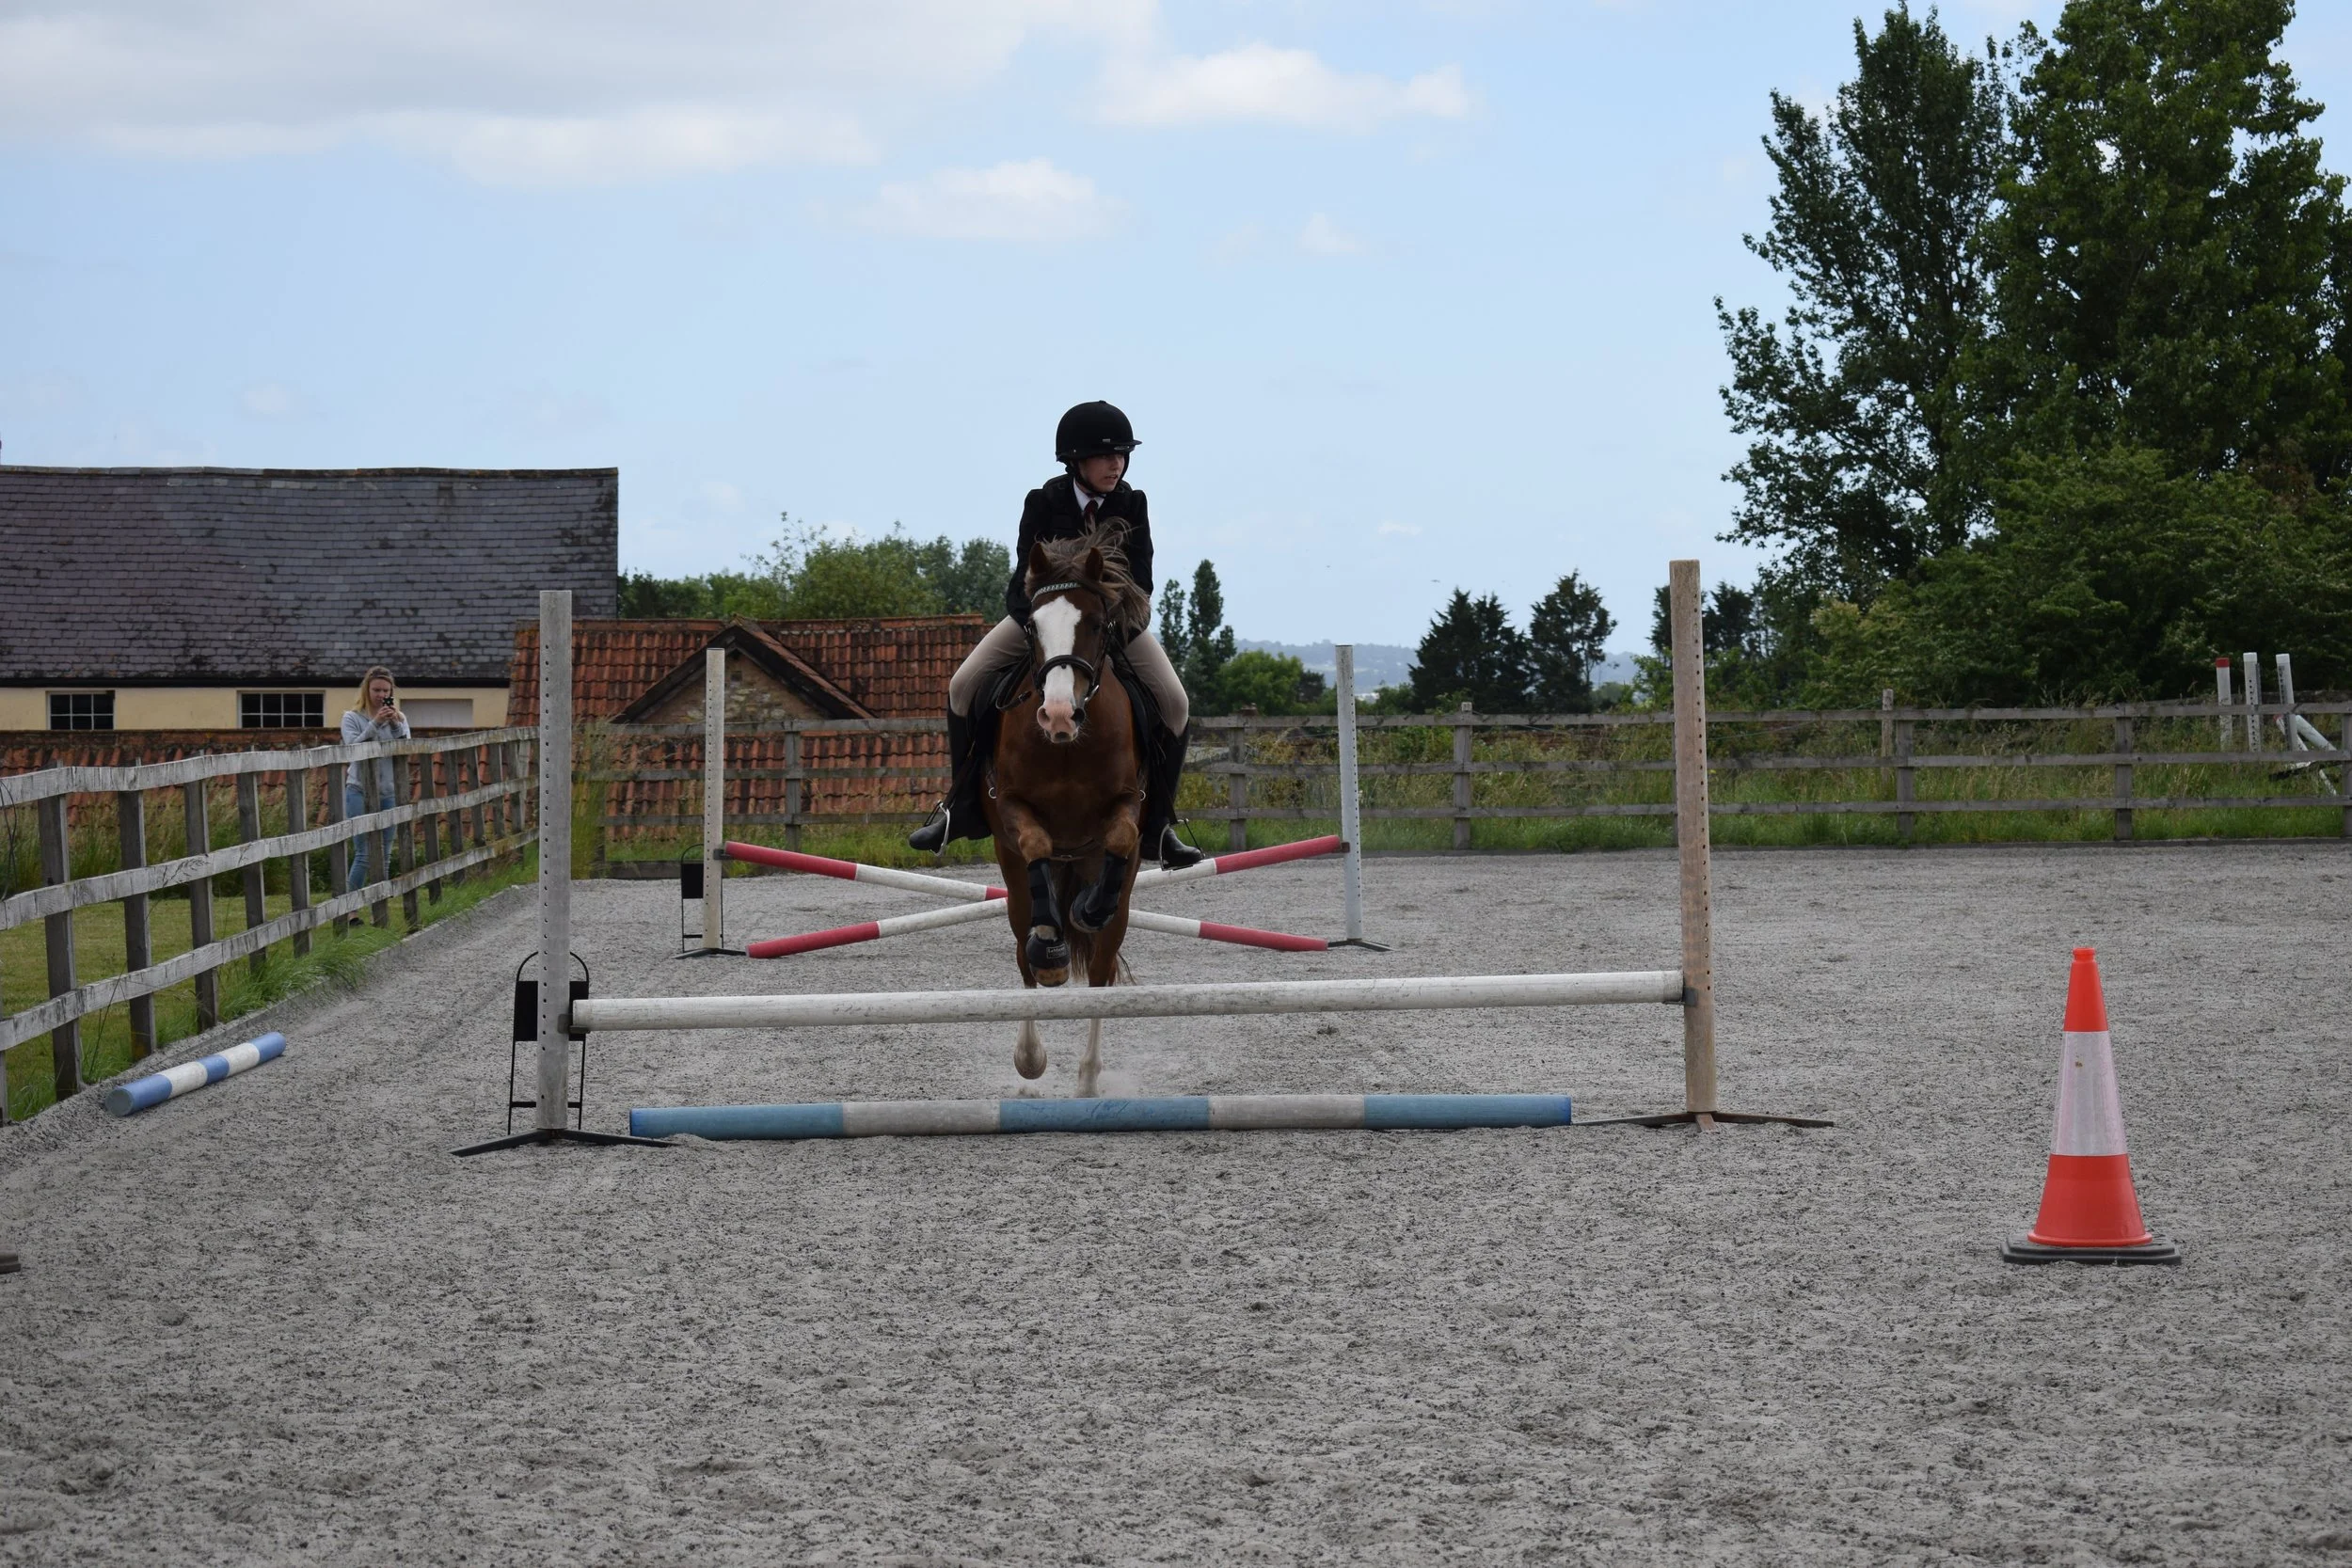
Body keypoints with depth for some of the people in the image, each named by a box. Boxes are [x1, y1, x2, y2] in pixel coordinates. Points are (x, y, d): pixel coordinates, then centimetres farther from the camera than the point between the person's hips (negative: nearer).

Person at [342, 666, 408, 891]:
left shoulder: (399, 719, 8)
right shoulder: (352, 718, 0)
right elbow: (353, 747, -14)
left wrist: (395, 725, -18)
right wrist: (375, 724, -24)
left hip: (388, 794, 4)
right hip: (359, 791, -4)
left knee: (384, 856, 7)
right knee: (363, 855, -11)